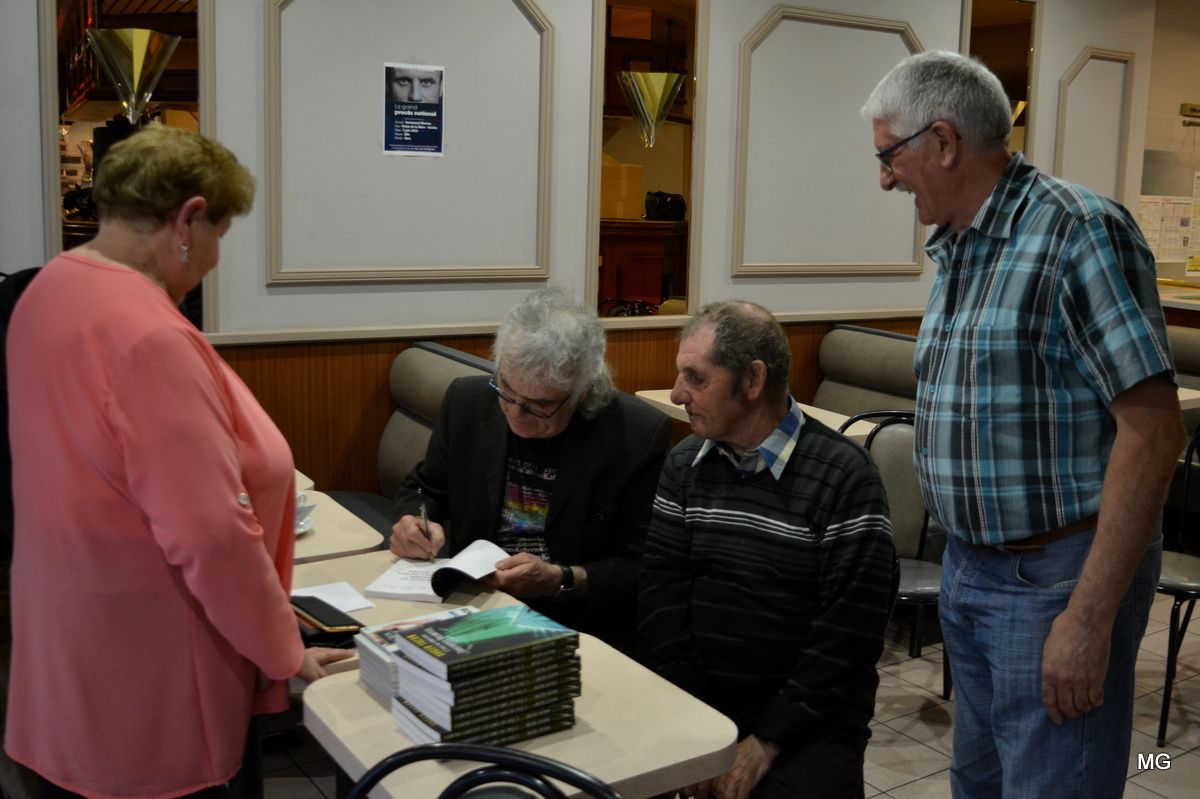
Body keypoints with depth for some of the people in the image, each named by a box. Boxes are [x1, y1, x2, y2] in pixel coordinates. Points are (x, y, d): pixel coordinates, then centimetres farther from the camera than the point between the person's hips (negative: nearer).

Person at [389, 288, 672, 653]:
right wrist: (412, 522, -5)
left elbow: (640, 568, -8)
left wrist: (560, 581, -21)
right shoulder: (467, 400, 0)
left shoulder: (641, 436, -12)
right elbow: (423, 488, 16)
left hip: (580, 631, -3)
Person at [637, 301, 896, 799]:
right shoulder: (683, 465, 4)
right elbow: (661, 600, -1)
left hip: (808, 719, -3)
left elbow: (848, 637, -14)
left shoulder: (844, 478, -11)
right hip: (696, 705, 3)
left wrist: (765, 743, -14)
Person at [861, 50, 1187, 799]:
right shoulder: (959, 249, 9)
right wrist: (964, 561, 15)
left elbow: (1153, 429, -21)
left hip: (1057, 575, -8)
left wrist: (1089, 617, -23)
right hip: (970, 568, 8)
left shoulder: (1078, 231, -16)